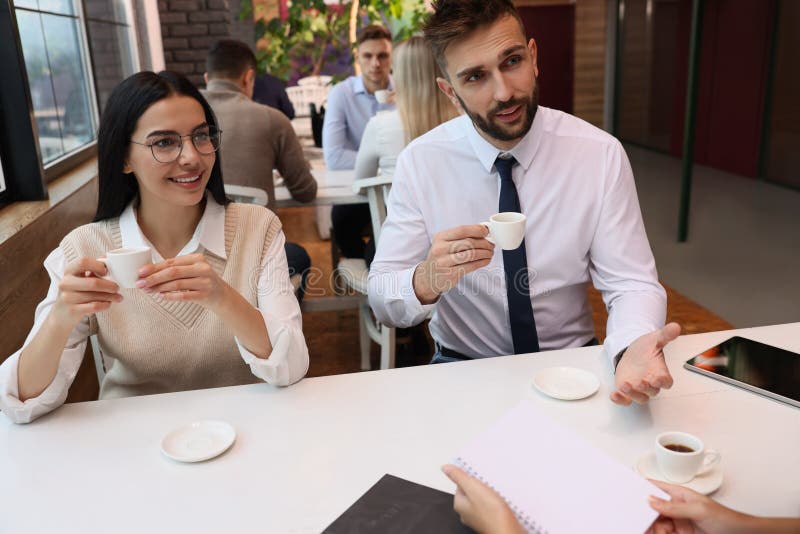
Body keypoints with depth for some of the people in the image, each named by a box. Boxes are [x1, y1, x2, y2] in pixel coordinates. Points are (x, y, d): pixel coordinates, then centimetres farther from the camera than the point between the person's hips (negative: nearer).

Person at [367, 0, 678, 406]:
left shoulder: (601, 154, -9)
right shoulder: (420, 162, -9)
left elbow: (631, 284, -9)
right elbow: (381, 301, -9)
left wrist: (634, 348, -32)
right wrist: (427, 281, -32)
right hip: (462, 367, -1)